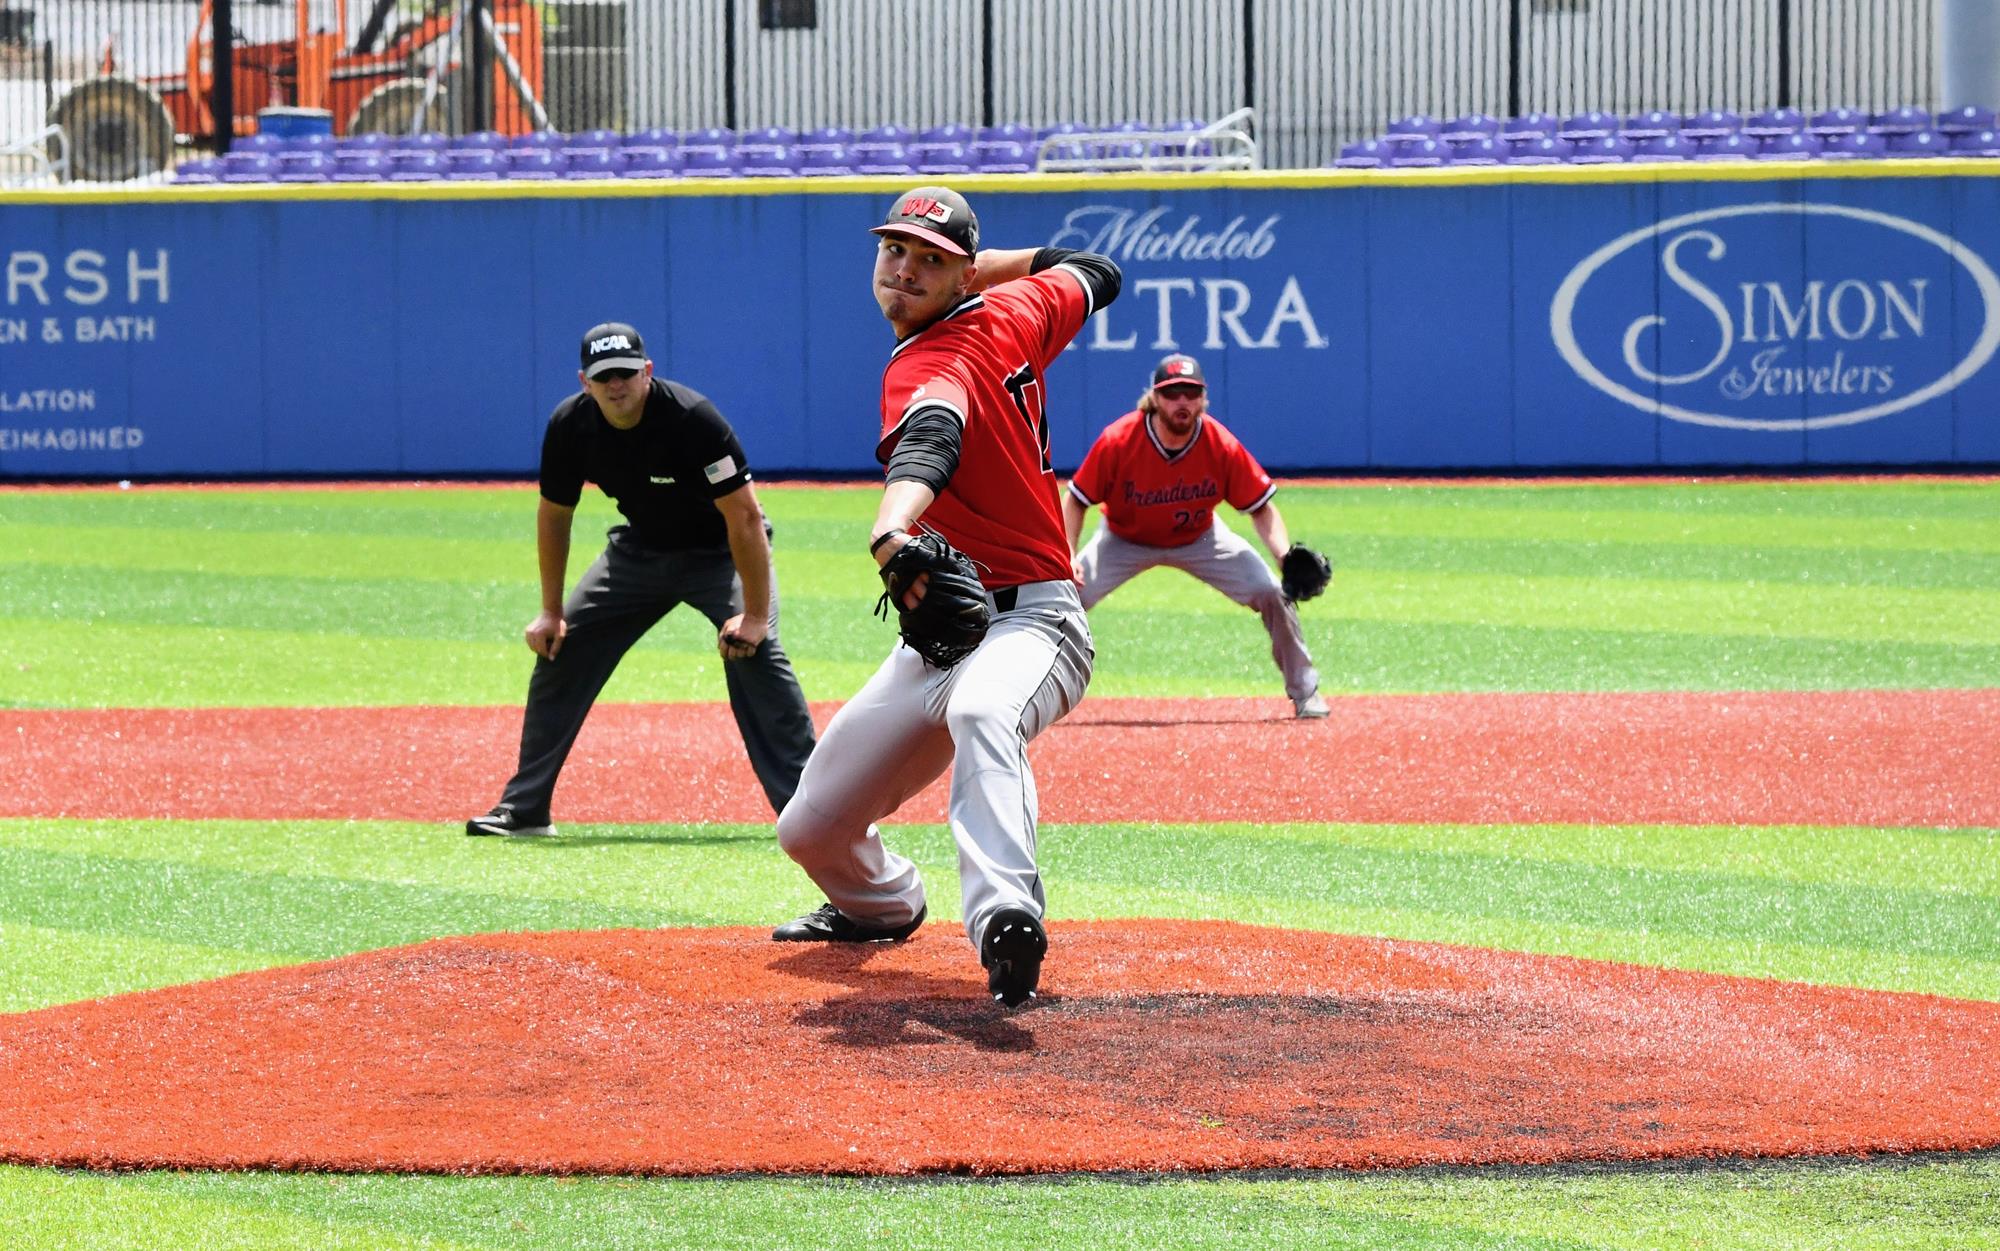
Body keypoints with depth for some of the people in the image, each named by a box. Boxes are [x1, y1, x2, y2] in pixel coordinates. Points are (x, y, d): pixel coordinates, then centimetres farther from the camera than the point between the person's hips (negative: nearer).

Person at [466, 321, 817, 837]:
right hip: (640, 550, 5)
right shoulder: (569, 426, -15)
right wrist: (551, 611, 1)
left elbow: (743, 515, -31)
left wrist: (754, 612, -34)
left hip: (719, 551, -5)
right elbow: (554, 515, 0)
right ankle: (524, 809, 10)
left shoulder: (691, 418, -31)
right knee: (559, 650, 0)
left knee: (753, 650, -28)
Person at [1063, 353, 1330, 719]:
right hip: (1126, 540, -1)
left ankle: (1304, 692, 4)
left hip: (1199, 538, 1)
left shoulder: (1222, 446, -26)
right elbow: (1077, 500, -18)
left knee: (1272, 592, -15)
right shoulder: (1118, 441, -29)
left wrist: (1287, 557, -32)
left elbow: (1261, 507, -16)